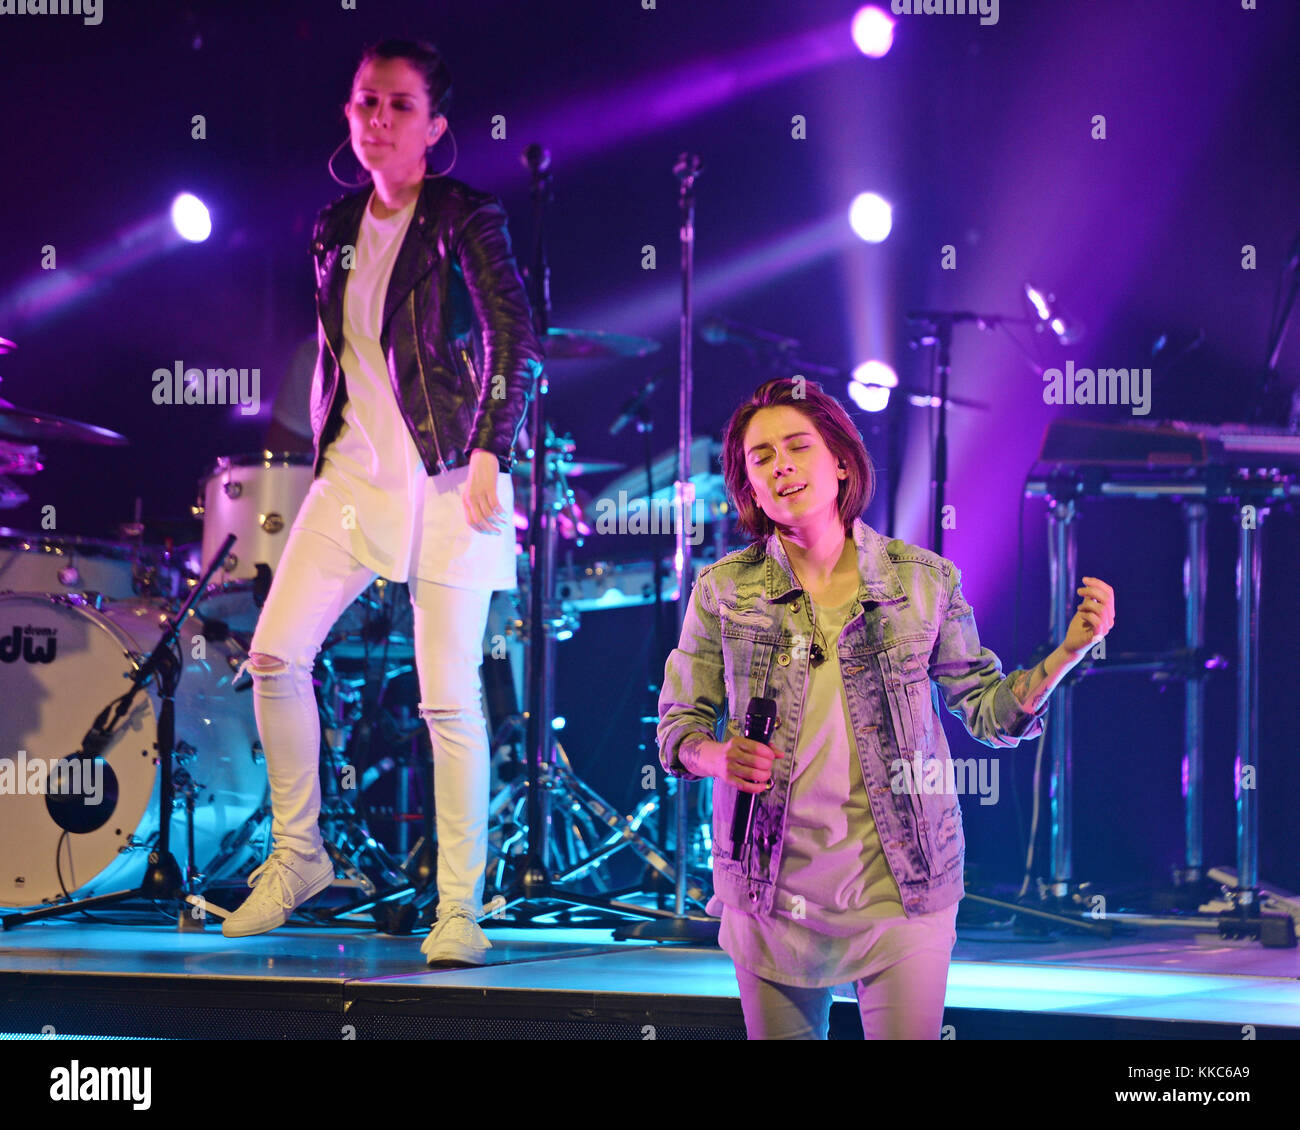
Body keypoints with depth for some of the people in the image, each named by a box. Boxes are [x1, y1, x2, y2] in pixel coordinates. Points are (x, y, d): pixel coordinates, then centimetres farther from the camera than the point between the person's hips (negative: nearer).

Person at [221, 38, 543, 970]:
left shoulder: (465, 219, -7)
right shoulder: (338, 229, 12)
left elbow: (517, 343, -14)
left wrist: (489, 454, -20)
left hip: (446, 479, -6)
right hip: (356, 475, 6)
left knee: (450, 697, -5)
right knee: (274, 654, -4)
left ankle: (461, 910, 2)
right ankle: (297, 854, 13)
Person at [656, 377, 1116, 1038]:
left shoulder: (924, 580, 1)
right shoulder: (722, 591, 1)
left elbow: (986, 709, 4)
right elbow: (678, 725, 6)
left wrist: (1068, 652, -11)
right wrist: (718, 756, -16)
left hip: (901, 890, 0)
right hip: (771, 895, 1)